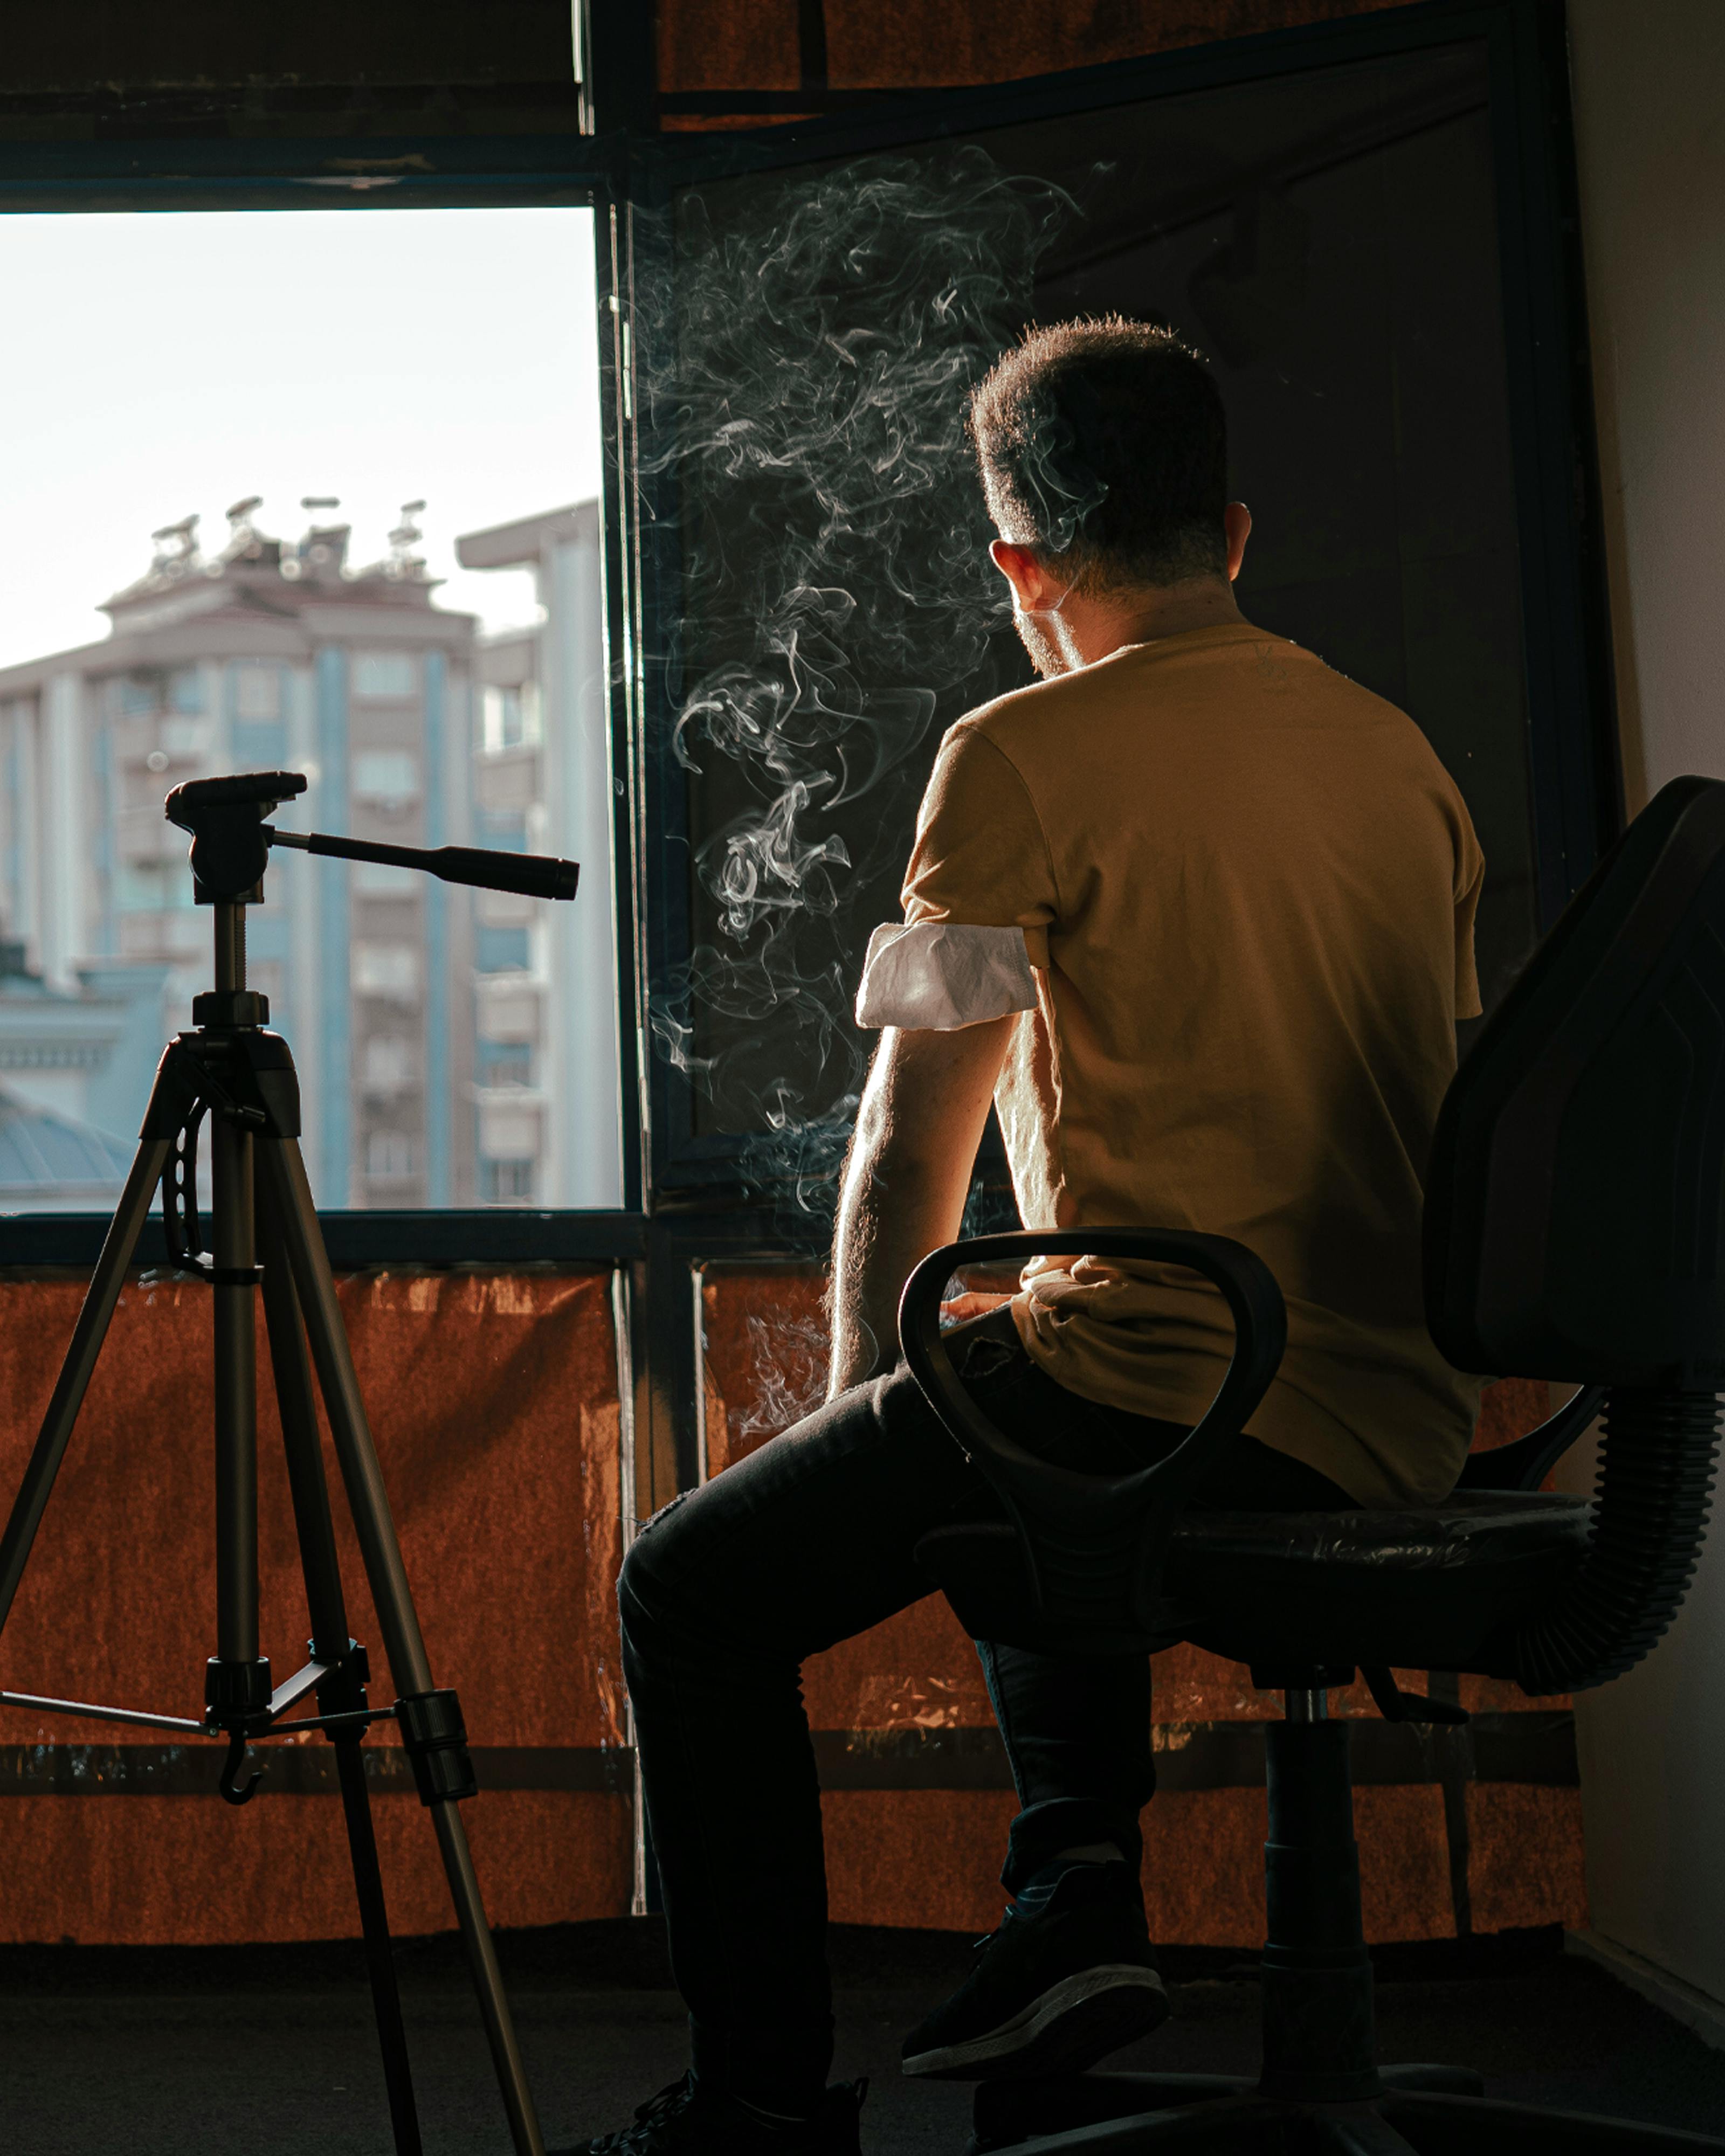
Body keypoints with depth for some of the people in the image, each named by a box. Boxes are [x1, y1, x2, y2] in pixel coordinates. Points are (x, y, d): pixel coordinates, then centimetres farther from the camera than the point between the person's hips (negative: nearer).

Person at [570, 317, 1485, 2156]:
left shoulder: (1029, 758, -6)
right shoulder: (1402, 756, 14)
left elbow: (910, 1152, -5)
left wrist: (862, 1408, 11)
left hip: (1160, 1387, -8)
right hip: (1407, 1429, 8)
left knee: (693, 1593, 9)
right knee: (1027, 1486, 36)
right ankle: (1079, 1887, 22)